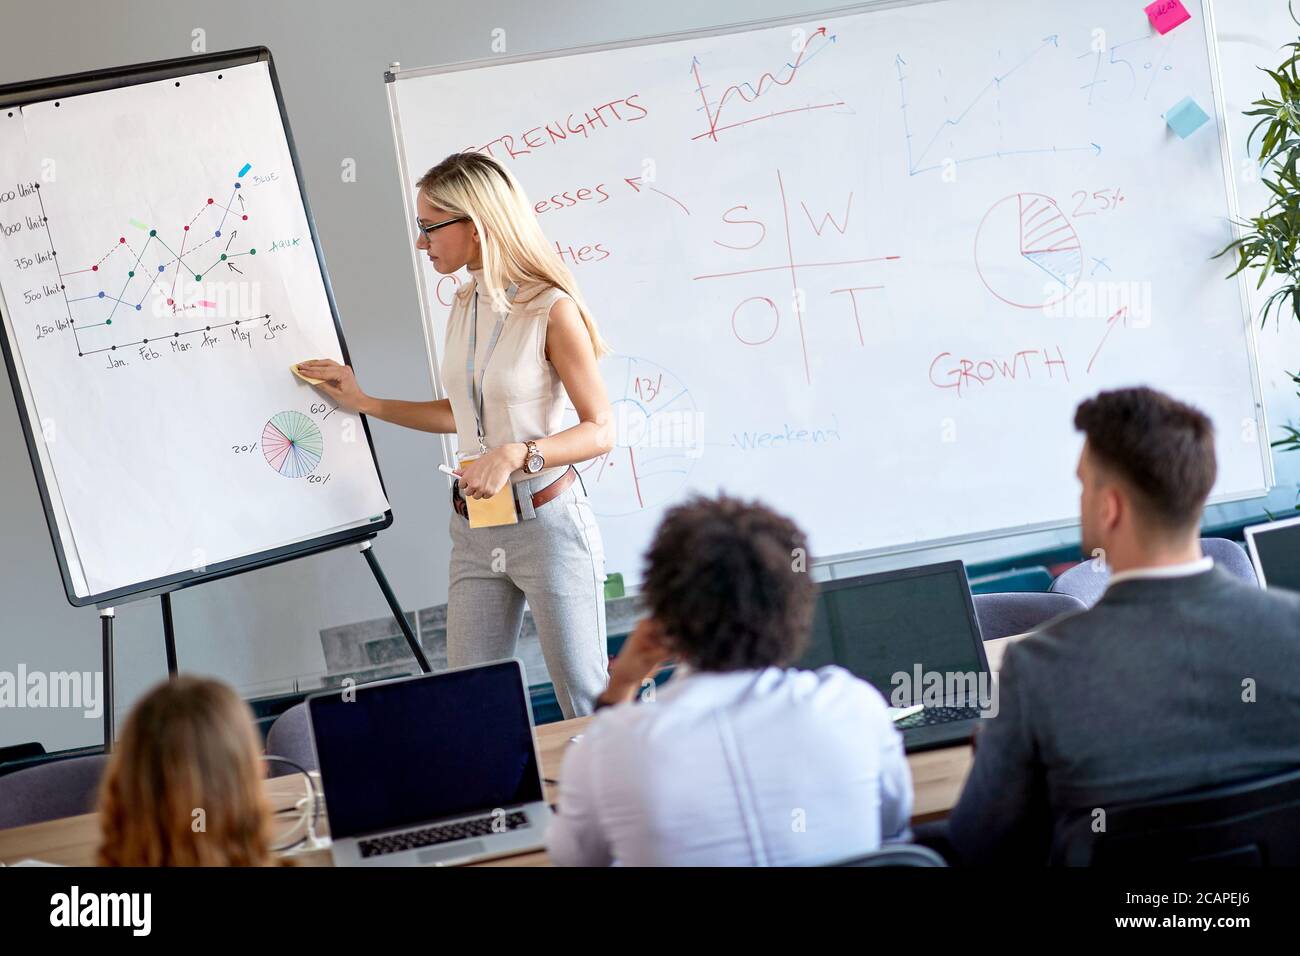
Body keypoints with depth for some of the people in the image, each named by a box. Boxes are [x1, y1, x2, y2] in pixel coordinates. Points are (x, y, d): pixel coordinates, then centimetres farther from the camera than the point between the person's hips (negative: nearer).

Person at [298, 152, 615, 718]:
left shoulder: (550, 310, -15)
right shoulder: (465, 306, 9)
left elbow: (601, 431, -14)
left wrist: (516, 454, -27)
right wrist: (363, 403, 18)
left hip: (546, 523, -7)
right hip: (475, 530, 7)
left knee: (586, 704, 1)